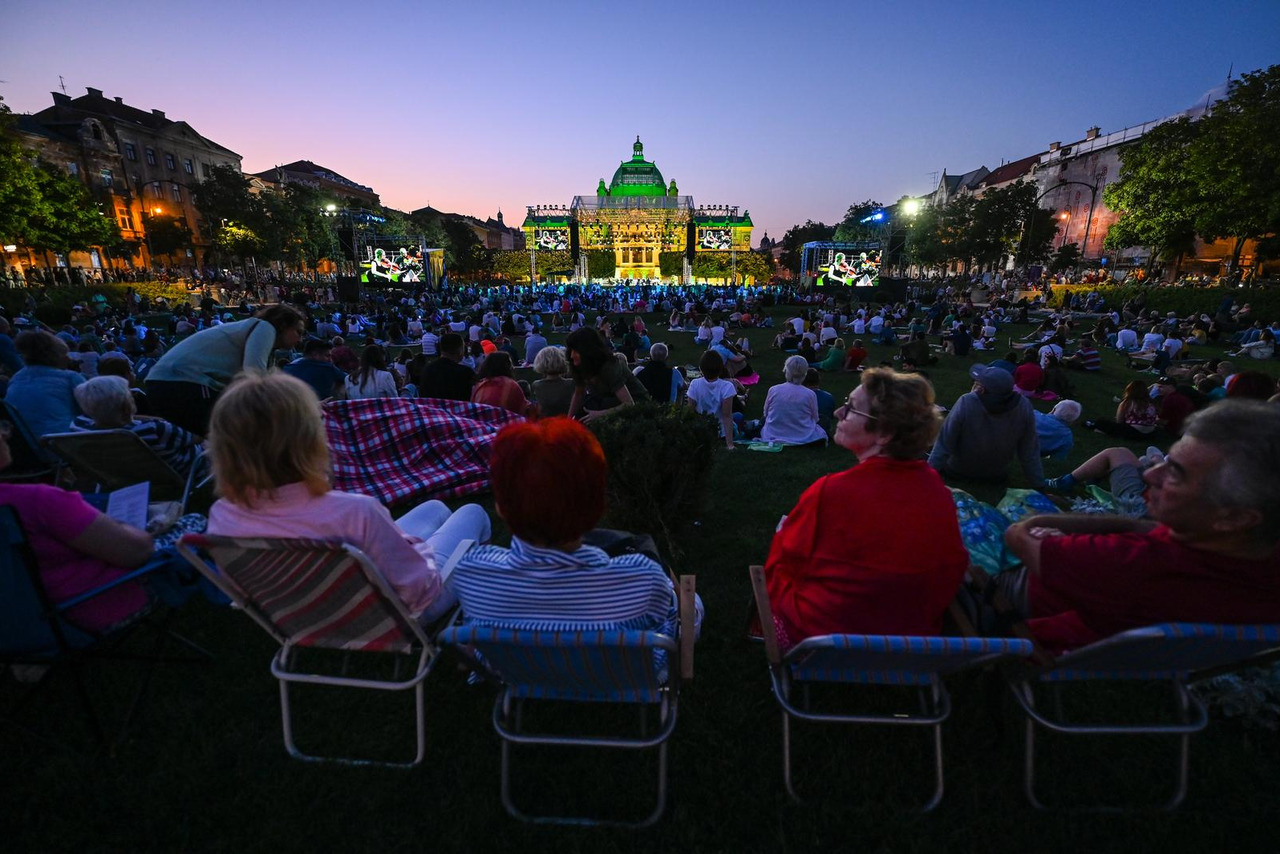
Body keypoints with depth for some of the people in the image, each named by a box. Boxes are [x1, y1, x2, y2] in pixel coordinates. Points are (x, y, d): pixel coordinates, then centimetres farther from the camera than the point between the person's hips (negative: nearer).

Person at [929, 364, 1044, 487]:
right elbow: (1030, 452, -16)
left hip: (957, 472, -3)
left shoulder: (966, 403, -34)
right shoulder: (1024, 407, -25)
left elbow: (944, 444, -27)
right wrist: (1039, 485, -3)